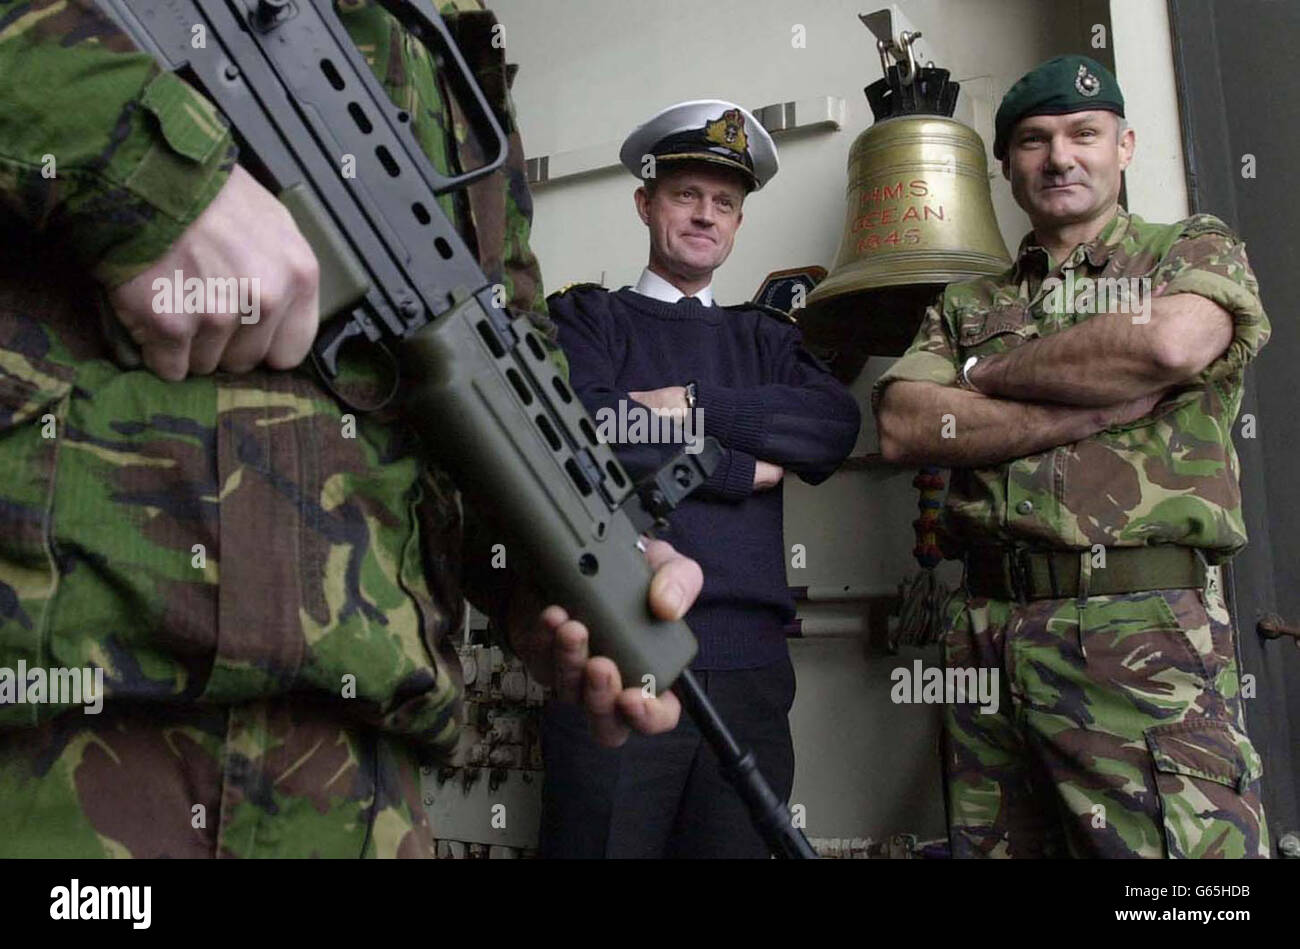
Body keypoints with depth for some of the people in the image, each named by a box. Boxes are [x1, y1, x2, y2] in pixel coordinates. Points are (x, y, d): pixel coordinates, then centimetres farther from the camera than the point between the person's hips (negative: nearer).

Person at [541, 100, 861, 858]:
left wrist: (695, 405, -8)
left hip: (751, 663, 4)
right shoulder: (585, 318, 8)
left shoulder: (763, 336, 19)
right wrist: (743, 466, -4)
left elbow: (838, 425, 0)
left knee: (734, 842, 10)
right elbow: (588, 431, -12)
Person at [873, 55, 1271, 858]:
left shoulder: (1196, 249, 11)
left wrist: (986, 373, -1)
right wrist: (1095, 407, -9)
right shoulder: (968, 304, 17)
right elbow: (902, 428, -1)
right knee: (990, 843, 11)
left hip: (1146, 627, -3)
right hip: (987, 634, 4)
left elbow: (1168, 342, -14)